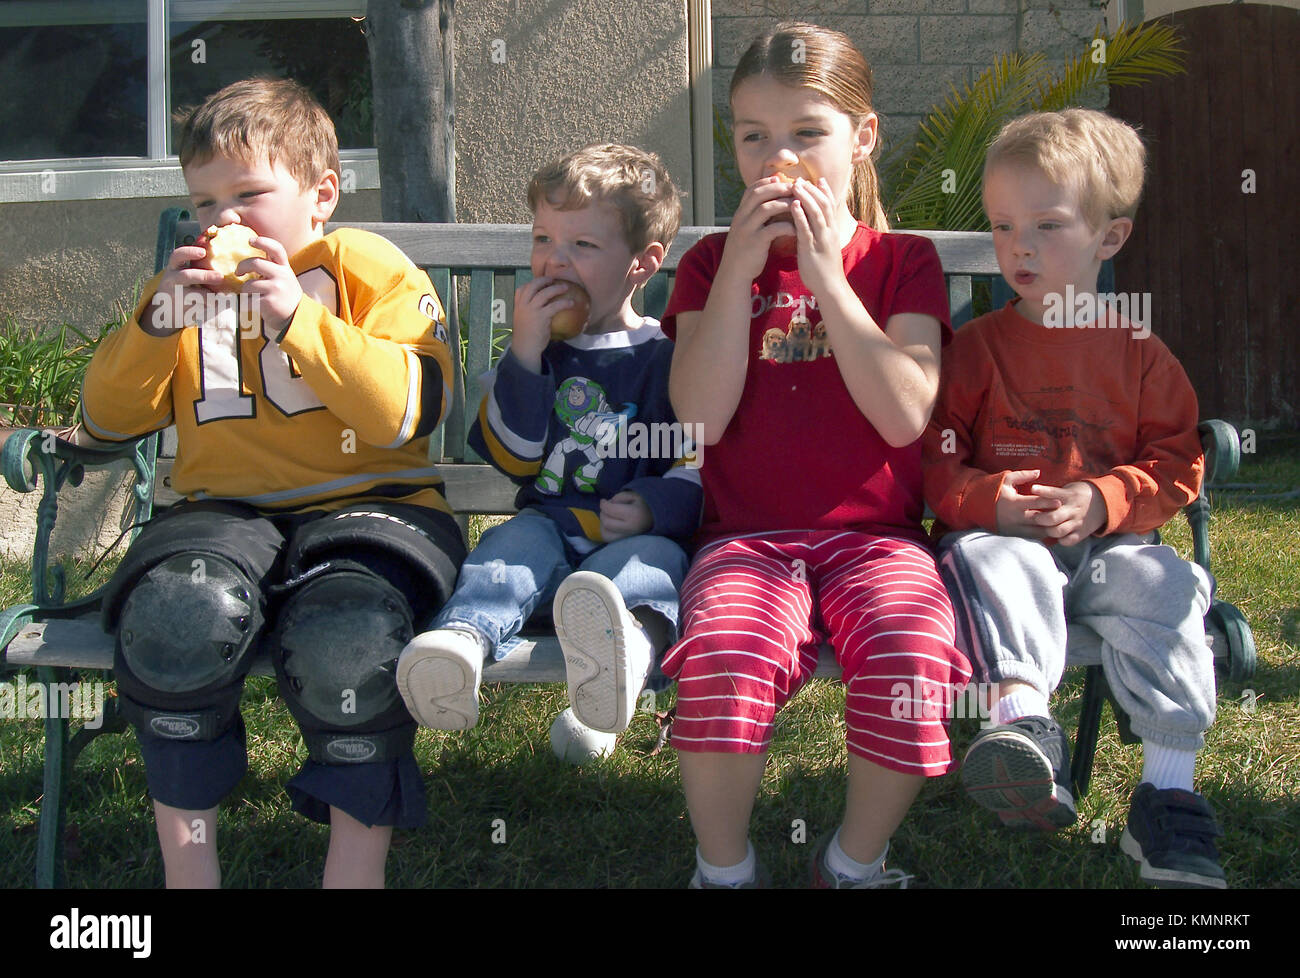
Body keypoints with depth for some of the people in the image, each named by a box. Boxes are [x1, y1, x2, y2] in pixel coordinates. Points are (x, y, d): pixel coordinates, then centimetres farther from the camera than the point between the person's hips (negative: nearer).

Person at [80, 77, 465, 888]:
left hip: (366, 505, -3)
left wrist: (297, 320, -17)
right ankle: (187, 867, -13)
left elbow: (408, 412, -10)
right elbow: (108, 420, 14)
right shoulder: (190, 282, 20)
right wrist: (156, 322, -2)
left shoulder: (368, 268, 6)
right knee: (176, 615, -31)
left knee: (344, 637, -35)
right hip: (225, 511, 3)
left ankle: (357, 869, -13)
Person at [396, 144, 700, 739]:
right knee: (522, 538, -28)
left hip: (634, 540, -3)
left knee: (653, 554, -34)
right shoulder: (538, 348, 14)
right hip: (551, 527, 3)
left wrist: (656, 507, -20)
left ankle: (628, 634, -68)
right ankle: (465, 635, -55)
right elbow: (513, 457, 1)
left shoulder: (668, 356, 6)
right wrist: (525, 352, -8)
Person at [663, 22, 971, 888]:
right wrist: (740, 269, -8)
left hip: (875, 534, 0)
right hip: (748, 537, 0)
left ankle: (856, 864, -2)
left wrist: (826, 275, -10)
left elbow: (905, 417, -8)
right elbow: (701, 417, -5)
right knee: (724, 657, -33)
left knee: (912, 659, -31)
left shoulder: (903, 261, 9)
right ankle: (725, 868, -5)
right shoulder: (713, 261, 11)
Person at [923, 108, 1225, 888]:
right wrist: (986, 501, -17)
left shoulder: (1138, 351, 11)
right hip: (1003, 534, -1)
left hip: (1108, 539, 1)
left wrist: (1102, 500, -11)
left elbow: (1178, 463, 8)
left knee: (1162, 591, -27)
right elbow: (933, 460, 4)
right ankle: (1024, 718, -49)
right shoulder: (976, 346, 9)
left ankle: (1170, 794, -23)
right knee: (998, 570, -34)